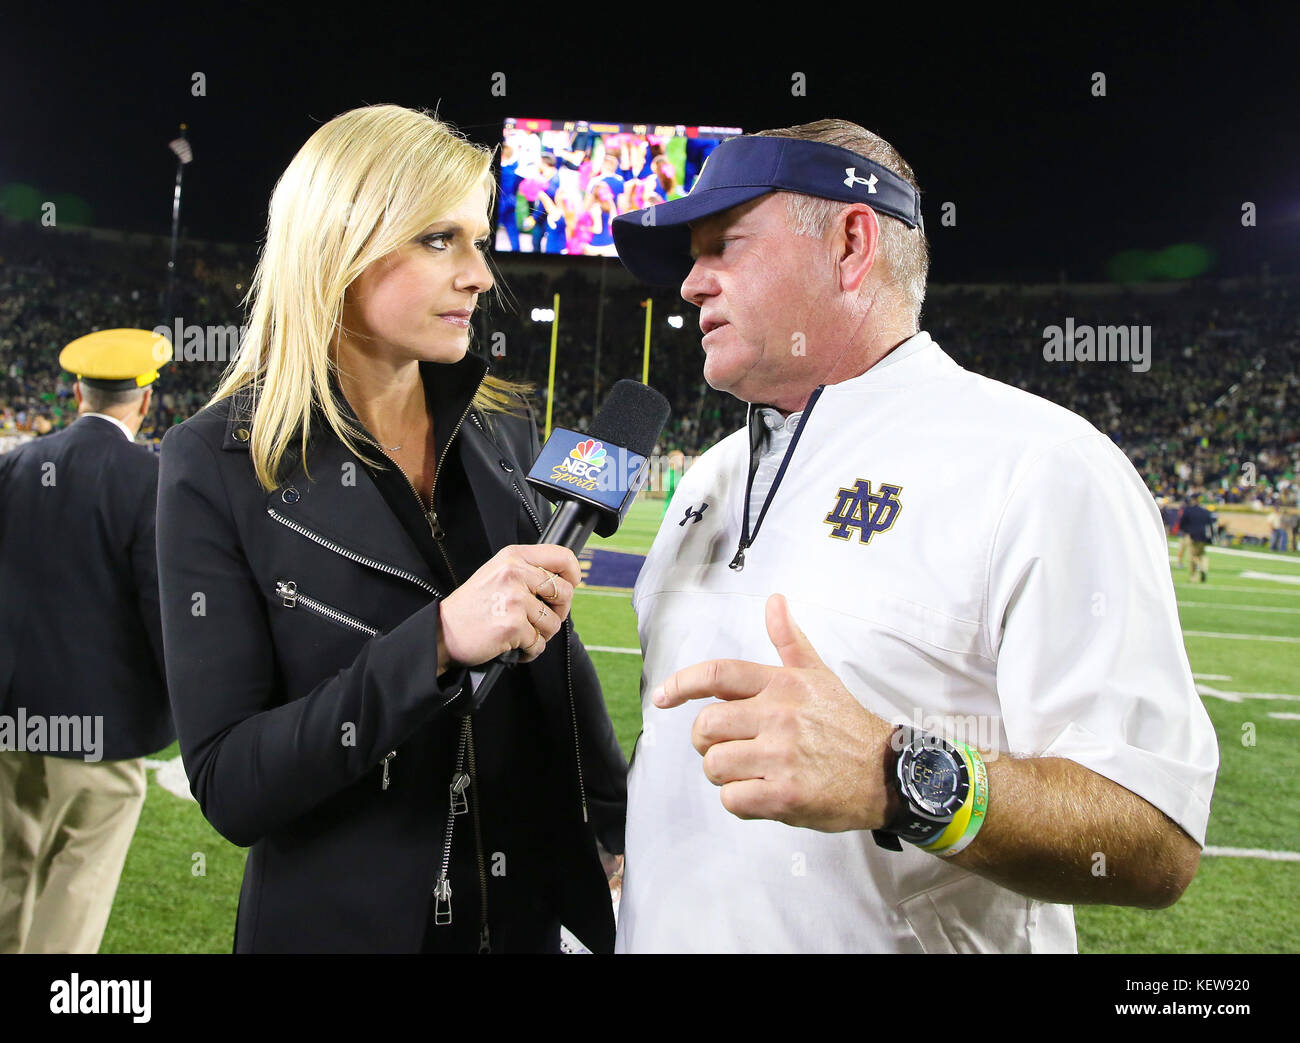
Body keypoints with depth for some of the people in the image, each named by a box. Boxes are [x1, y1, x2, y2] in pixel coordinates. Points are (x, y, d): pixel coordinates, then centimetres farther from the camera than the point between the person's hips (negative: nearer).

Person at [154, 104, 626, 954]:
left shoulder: (503, 430, -2)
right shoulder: (220, 465, -14)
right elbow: (228, 787, -18)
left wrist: (622, 829, 14)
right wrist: (439, 641, -30)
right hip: (337, 919, -3)